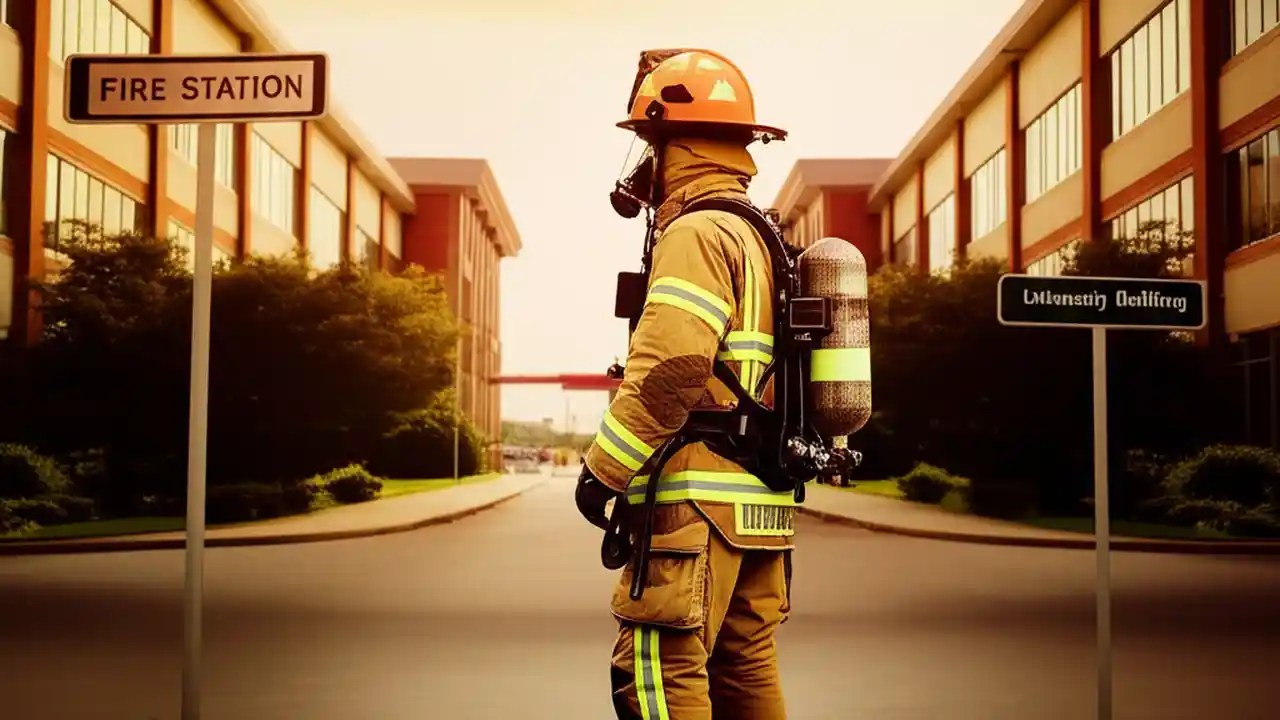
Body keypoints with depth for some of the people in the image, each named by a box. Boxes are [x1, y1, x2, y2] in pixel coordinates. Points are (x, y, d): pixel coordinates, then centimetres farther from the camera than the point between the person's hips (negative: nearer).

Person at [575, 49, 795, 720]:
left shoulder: (699, 232, -10)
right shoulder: (760, 238, 21)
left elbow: (672, 364, -21)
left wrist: (603, 467, -14)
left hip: (699, 500, -10)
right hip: (760, 502, 10)